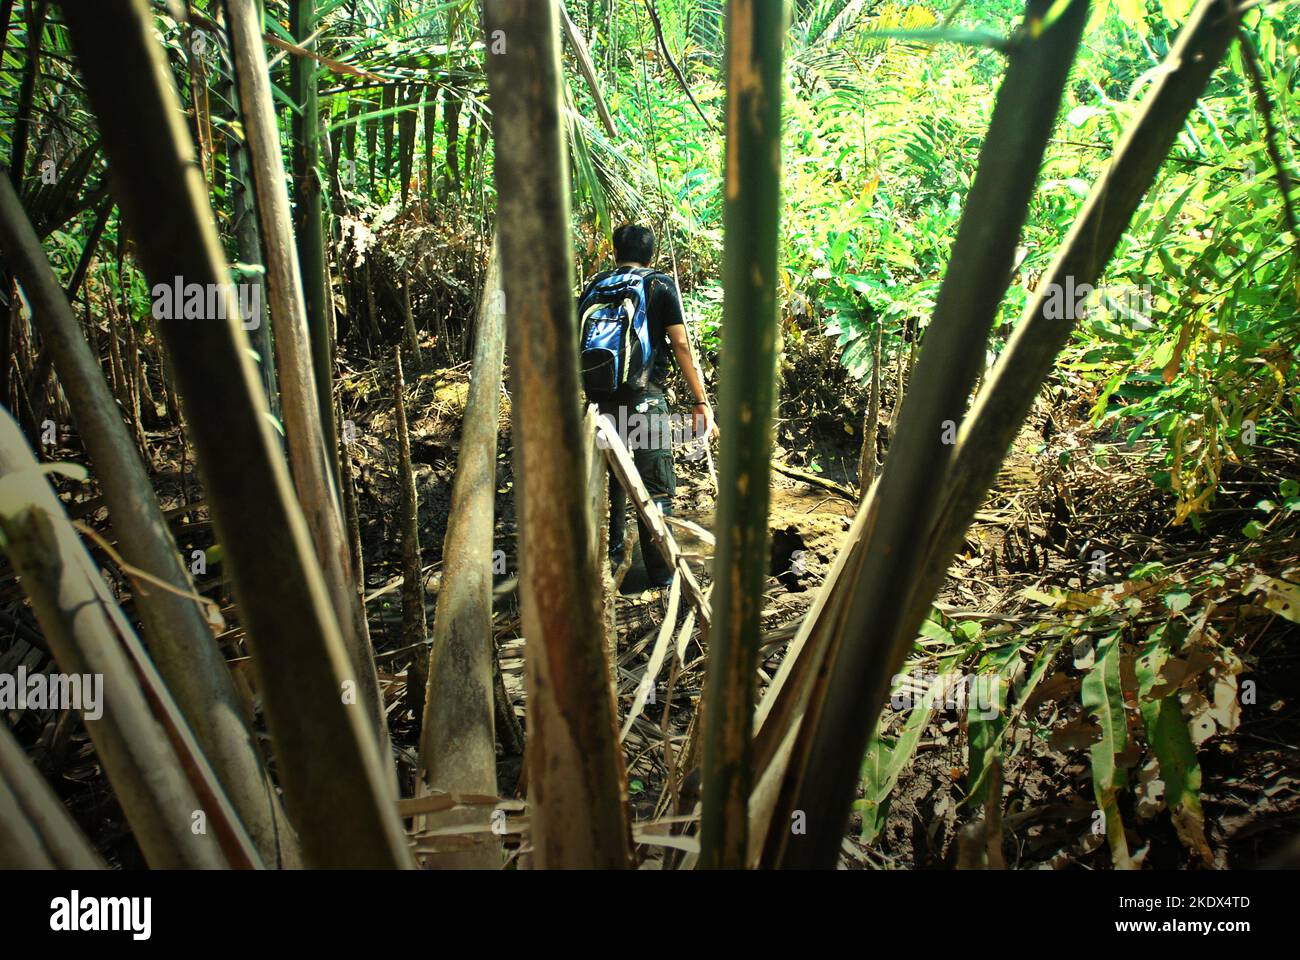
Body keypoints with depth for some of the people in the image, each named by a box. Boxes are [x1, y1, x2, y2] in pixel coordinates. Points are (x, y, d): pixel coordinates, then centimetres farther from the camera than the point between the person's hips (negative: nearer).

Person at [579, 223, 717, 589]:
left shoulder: (595, 286, 12)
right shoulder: (661, 286, 3)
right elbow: (680, 345, -4)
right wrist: (701, 402, -3)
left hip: (602, 395, 4)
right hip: (646, 397, -4)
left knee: (615, 474, 22)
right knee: (656, 486, -1)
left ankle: (613, 552, 35)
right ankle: (660, 573, -1)